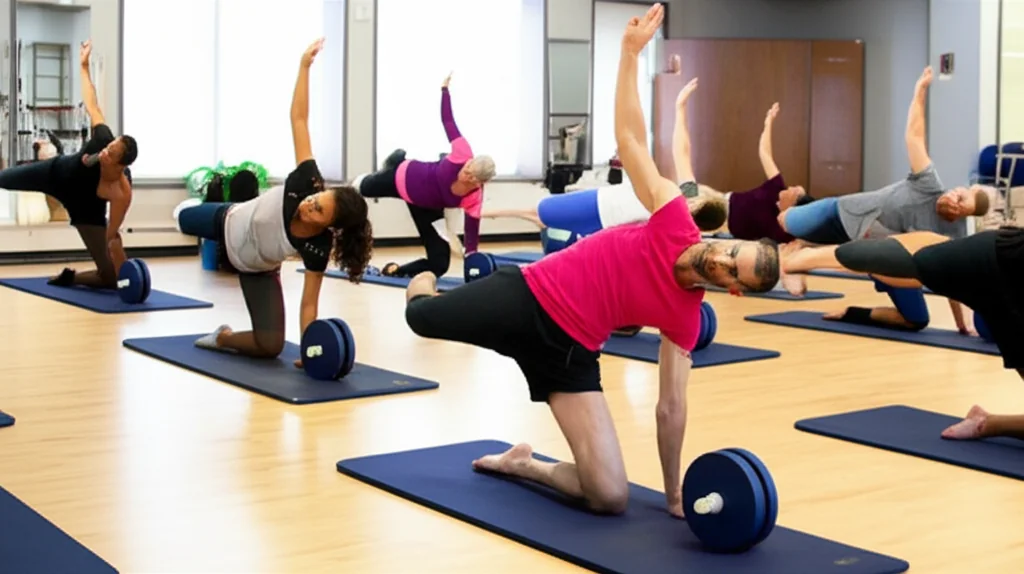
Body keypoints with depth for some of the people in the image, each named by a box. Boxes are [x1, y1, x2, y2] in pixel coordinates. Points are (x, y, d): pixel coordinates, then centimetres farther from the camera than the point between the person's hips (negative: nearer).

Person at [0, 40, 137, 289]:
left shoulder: (121, 193, -42)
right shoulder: (103, 138, -37)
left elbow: (112, 235, -29)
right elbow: (92, 106, -20)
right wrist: (84, 66, -13)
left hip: (85, 208, -2)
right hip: (55, 172, 3)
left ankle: (69, 277, 19)